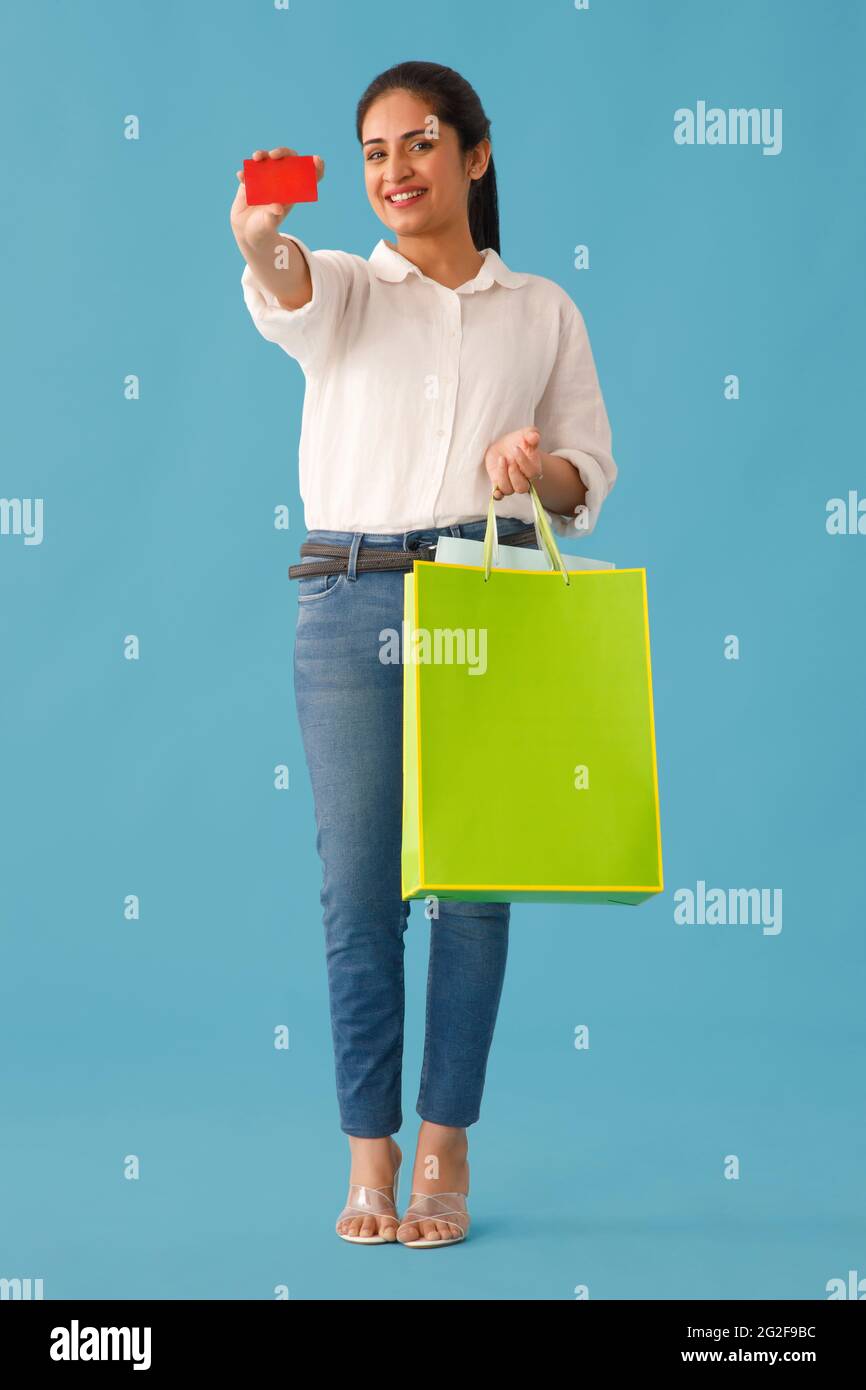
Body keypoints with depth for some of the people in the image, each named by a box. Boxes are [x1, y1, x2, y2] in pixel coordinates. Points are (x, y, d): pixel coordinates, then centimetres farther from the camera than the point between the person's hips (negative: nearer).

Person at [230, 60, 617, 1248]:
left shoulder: (543, 311, 13)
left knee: (475, 879, 0)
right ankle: (369, 1155, 10)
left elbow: (593, 470, 12)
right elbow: (288, 295, -16)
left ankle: (446, 1149, 13)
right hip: (352, 605, 0)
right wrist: (260, 242, -40)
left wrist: (545, 470, -12)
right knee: (359, 885, -1)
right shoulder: (345, 289, 9)